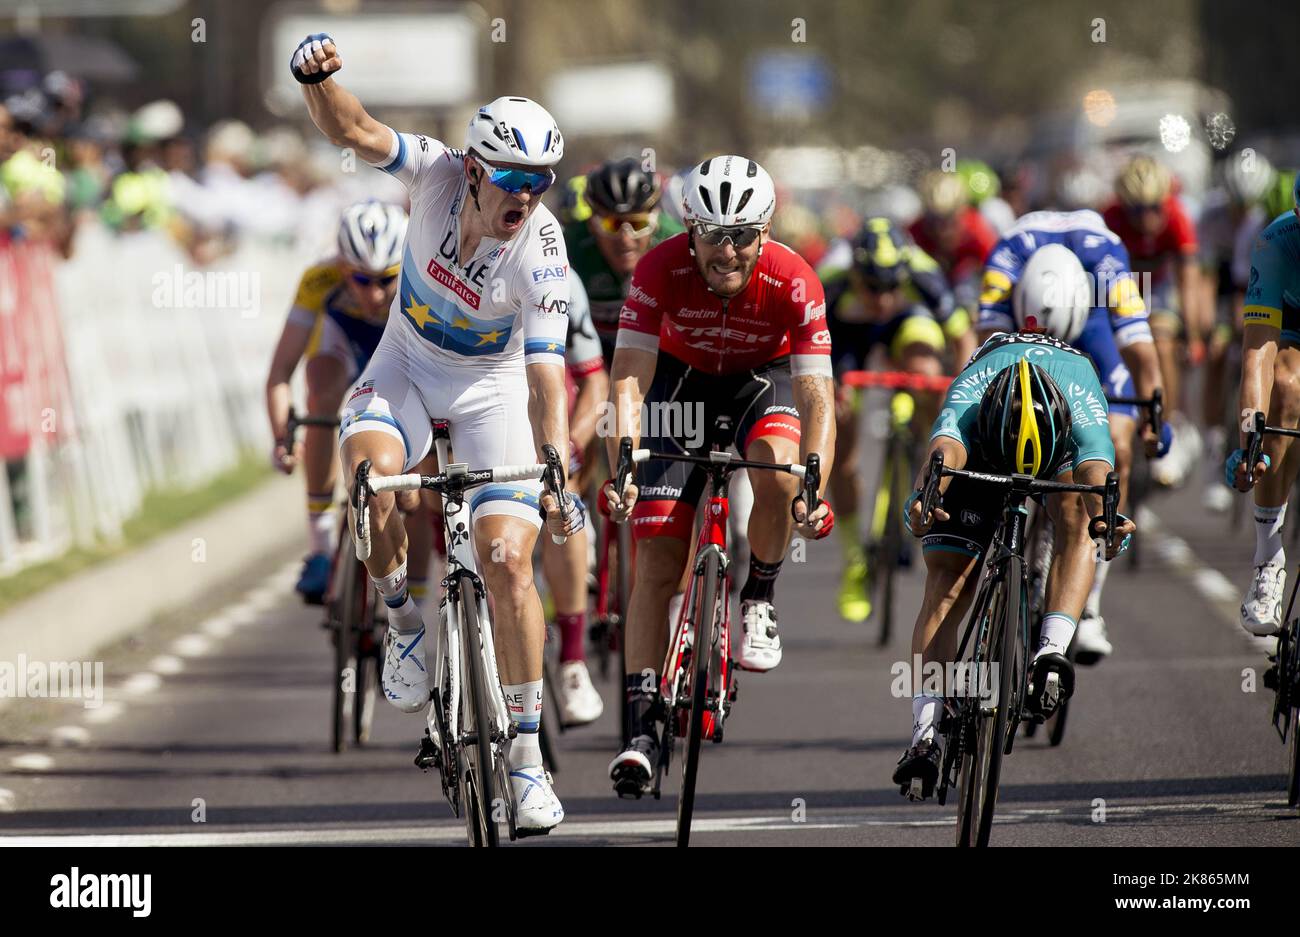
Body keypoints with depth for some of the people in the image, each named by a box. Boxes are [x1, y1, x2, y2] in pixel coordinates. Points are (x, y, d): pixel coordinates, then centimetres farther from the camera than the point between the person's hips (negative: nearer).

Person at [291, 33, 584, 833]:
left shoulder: (541, 256, -26)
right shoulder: (440, 174, -21)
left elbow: (547, 374, -29)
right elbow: (352, 130, -31)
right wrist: (320, 77, -52)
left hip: (492, 388, -1)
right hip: (407, 366, 1)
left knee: (508, 558, -14)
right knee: (371, 471, -33)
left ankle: (527, 756, -4)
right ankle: (403, 620, -5)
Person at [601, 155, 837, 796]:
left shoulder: (794, 282, -30)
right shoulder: (661, 270, -29)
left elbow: (817, 398, -33)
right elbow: (627, 382, -32)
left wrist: (816, 488, -48)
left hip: (765, 378, 0)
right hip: (683, 378, 0)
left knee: (775, 468, -35)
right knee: (657, 561, -10)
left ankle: (758, 600, -6)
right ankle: (642, 726, -9)